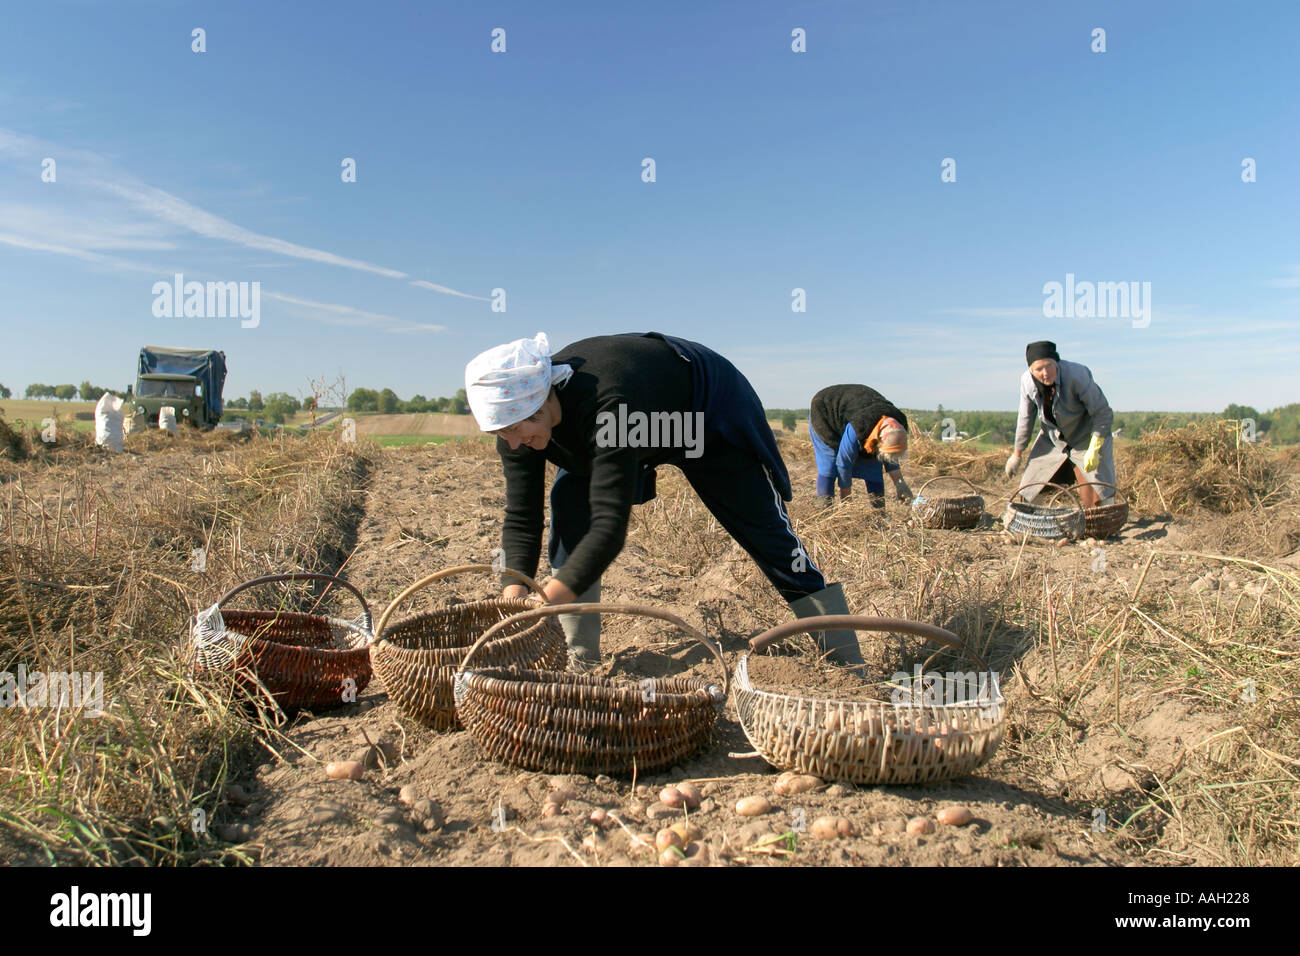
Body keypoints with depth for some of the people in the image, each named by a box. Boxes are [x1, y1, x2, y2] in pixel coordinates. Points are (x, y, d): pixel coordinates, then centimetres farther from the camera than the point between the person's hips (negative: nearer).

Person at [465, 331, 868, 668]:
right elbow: (521, 518, -19)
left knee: (766, 532, -7)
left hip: (709, 405, -6)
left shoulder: (605, 404, -46)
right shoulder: (518, 416, -23)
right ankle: (578, 661, -1)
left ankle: (848, 664, 5)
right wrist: (514, 602, -31)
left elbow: (610, 523, -48)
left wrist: (543, 604, -51)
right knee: (568, 505, -11)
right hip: (645, 426, 7)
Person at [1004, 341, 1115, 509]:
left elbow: (1102, 413, -21)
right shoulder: (1027, 381, -17)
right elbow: (1025, 418, -2)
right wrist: (1017, 453, 6)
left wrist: (1093, 450, -28)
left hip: (1086, 437, -4)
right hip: (1052, 437, 4)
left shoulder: (1076, 375, -30)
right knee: (1029, 492, 4)